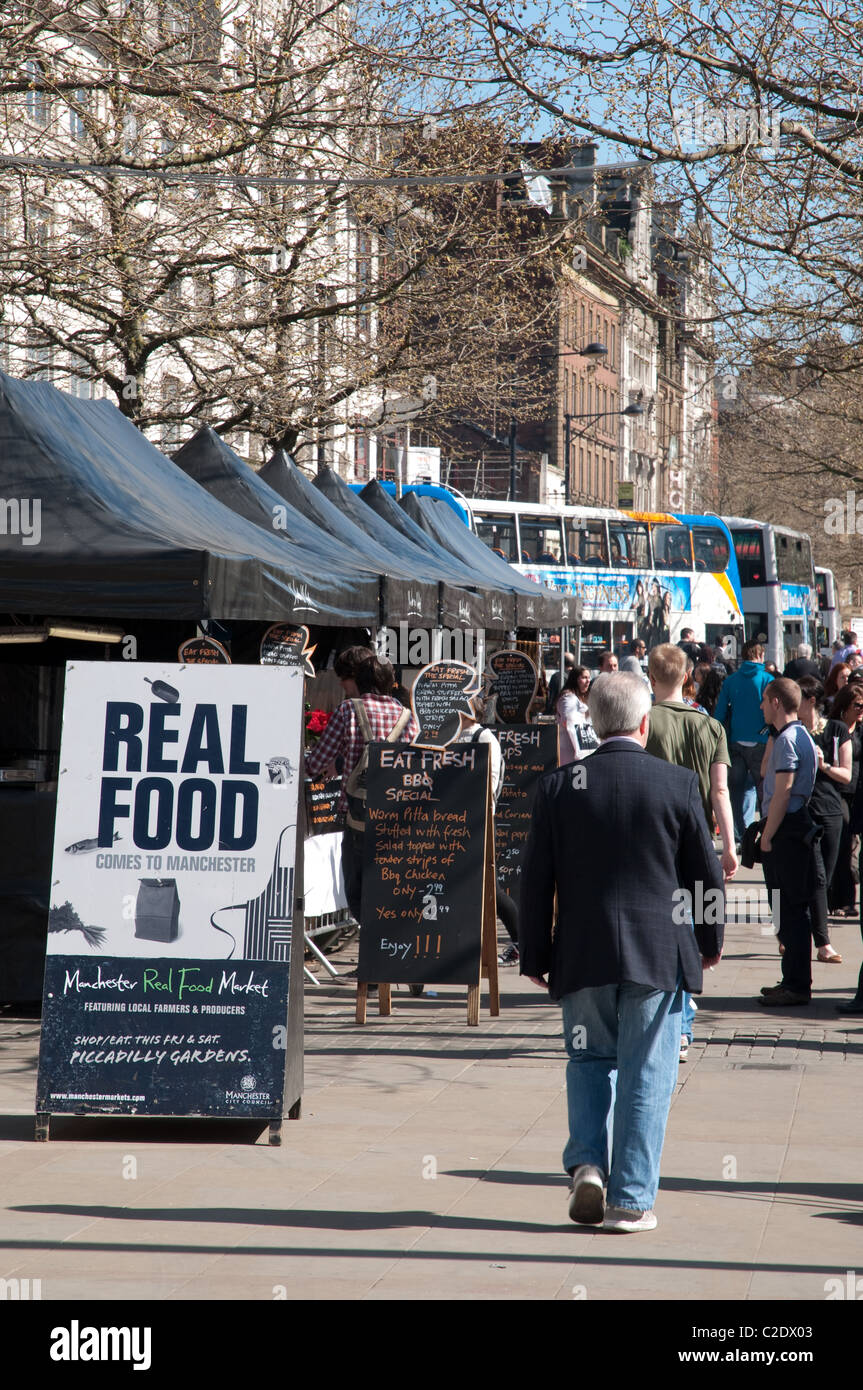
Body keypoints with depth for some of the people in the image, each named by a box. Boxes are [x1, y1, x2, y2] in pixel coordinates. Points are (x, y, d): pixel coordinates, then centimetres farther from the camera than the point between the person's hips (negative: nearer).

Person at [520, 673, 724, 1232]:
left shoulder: (558, 787, -2)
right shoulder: (678, 784, -5)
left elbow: (536, 881, 1)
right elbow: (707, 873, 2)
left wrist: (535, 956, 11)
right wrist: (710, 940, 18)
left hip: (582, 955, 2)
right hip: (657, 954, -1)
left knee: (589, 1060, 19)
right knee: (646, 1076, 5)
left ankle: (586, 1163, 1)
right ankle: (631, 1200, 5)